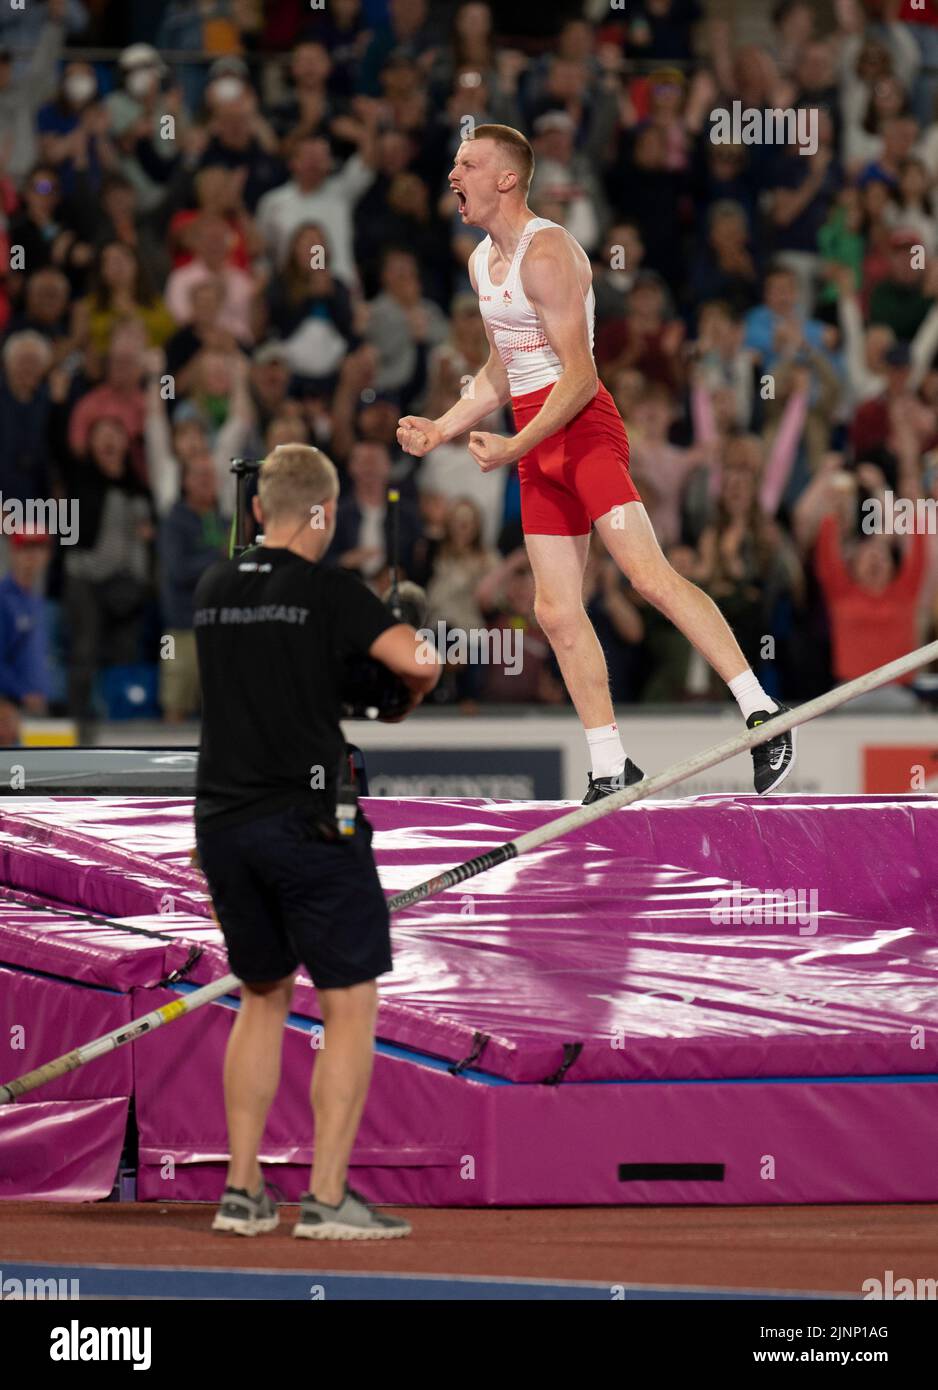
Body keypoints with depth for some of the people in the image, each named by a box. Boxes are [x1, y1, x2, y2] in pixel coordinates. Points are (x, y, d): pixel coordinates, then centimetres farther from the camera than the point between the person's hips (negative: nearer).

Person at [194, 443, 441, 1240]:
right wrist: (404, 702, 3)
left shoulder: (213, 591, 10)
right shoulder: (329, 592, -9)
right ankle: (327, 1198, -6)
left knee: (263, 998, 18)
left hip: (222, 824, 6)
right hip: (309, 822, -6)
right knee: (350, 1007, 1)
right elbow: (418, 661, -18)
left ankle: (243, 1193, 14)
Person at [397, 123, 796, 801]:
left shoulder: (547, 252, -12)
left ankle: (763, 713, -24)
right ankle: (611, 769, 7)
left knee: (650, 574, -21)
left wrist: (515, 447, -18)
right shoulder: (483, 261, 17)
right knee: (557, 611, 3)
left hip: (584, 427, -9)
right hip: (538, 446, 9)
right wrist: (441, 429, 18)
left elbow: (579, 376, -16)